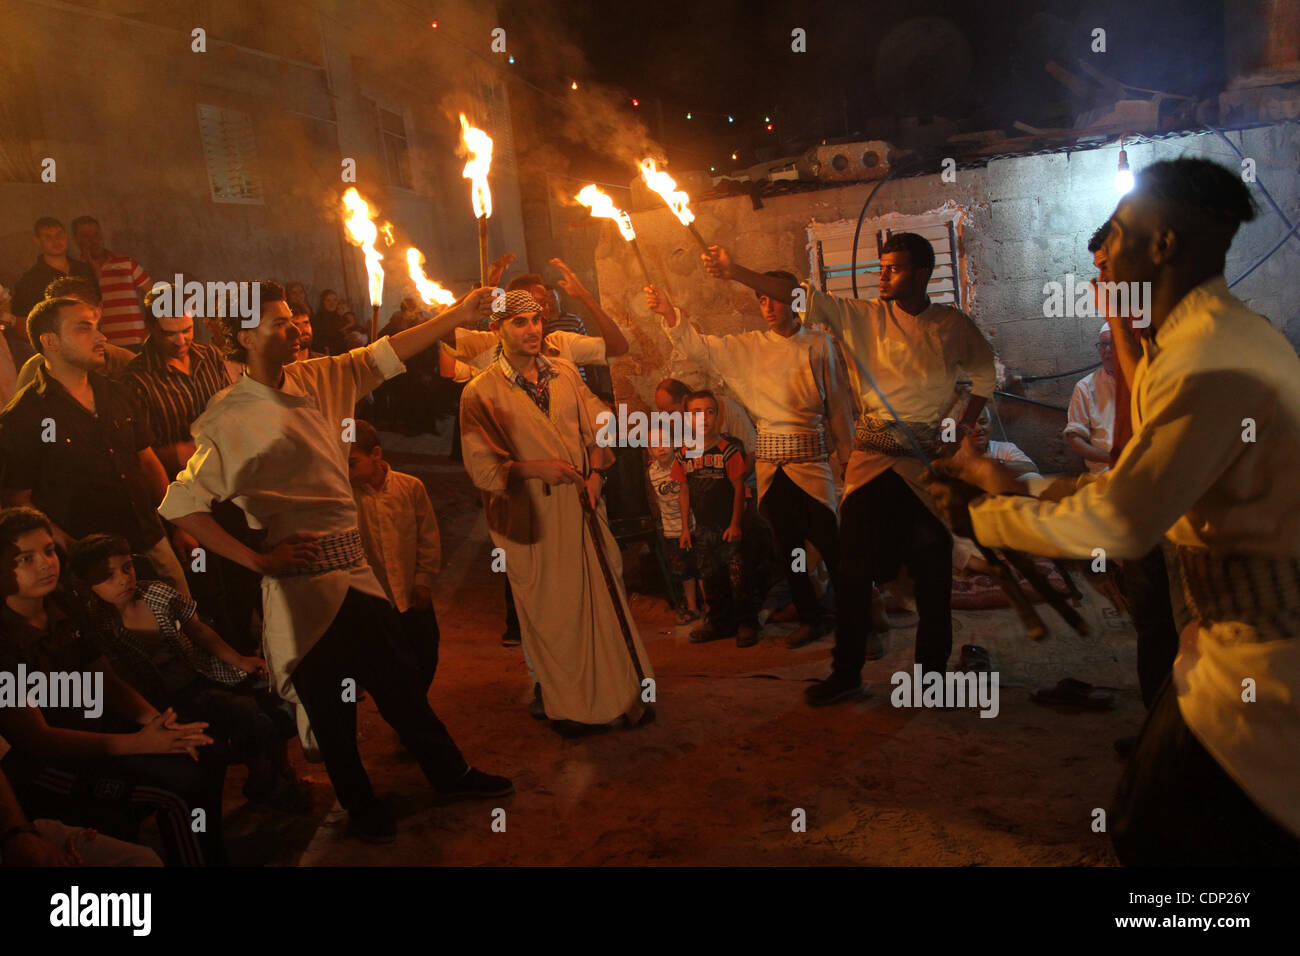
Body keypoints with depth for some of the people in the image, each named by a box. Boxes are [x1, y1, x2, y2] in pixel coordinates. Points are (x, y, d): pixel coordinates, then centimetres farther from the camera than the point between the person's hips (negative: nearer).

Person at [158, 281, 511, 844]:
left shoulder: (316, 381, 5)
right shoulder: (228, 419, -12)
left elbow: (386, 355, 9)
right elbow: (179, 504, -14)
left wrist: (460, 312, 4)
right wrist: (258, 561, -14)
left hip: (355, 563, 6)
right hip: (304, 572, -5)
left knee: (394, 677, 16)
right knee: (329, 698, 10)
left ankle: (450, 775, 32)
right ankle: (361, 807, 30)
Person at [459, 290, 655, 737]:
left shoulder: (565, 372, 7)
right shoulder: (480, 393, -8)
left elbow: (596, 424, 12)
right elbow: (480, 467, -10)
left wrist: (595, 471, -5)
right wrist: (536, 469, -19)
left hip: (581, 507, 4)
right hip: (532, 519, -4)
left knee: (605, 600, 9)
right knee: (552, 613, 7)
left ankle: (626, 696, 23)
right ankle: (568, 706, 25)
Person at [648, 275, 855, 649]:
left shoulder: (819, 344, 2)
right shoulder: (748, 347, 8)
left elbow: (840, 404, 5)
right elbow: (699, 347, 1)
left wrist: (849, 458, 5)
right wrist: (668, 312, -15)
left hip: (810, 456, -3)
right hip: (770, 462, 3)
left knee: (830, 544, -7)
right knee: (786, 545, 10)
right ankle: (810, 618, 27)